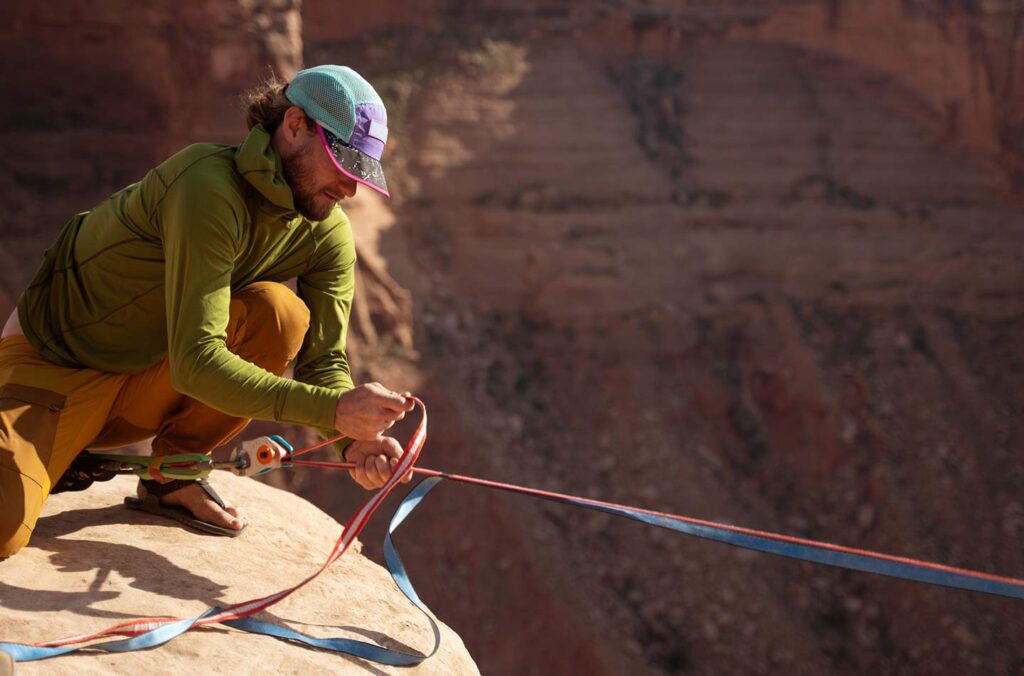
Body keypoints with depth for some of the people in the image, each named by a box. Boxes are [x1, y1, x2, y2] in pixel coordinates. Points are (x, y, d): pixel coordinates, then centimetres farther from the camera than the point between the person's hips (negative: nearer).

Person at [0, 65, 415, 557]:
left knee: (280, 312, -23)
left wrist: (351, 441, -33)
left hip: (150, 379, 6)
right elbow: (195, 362, -36)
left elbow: (324, 360, -11)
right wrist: (334, 409, -43)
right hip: (52, 363, -6)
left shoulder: (328, 235, -7)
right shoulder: (209, 188, -30)